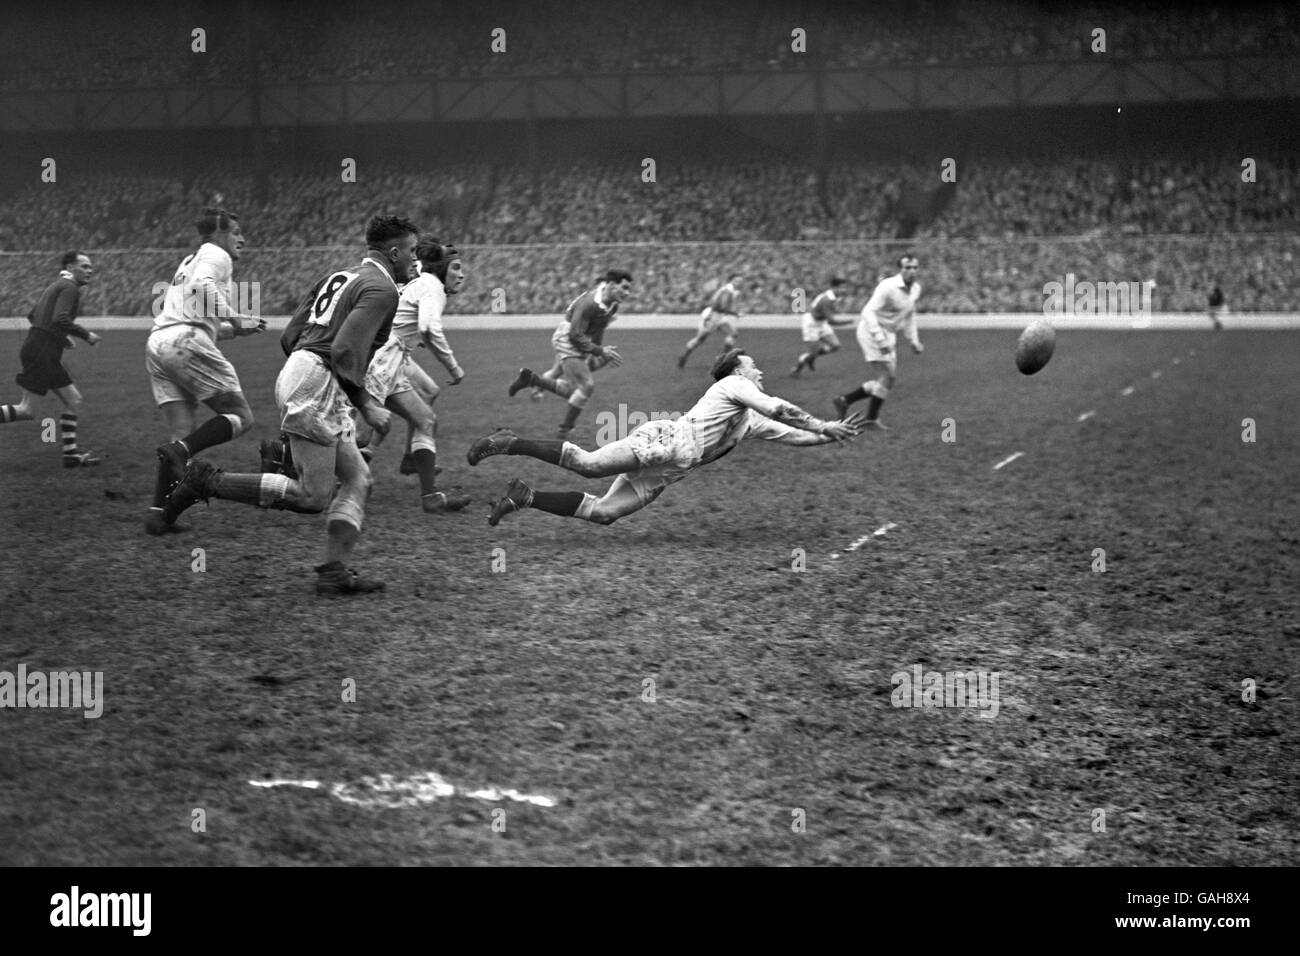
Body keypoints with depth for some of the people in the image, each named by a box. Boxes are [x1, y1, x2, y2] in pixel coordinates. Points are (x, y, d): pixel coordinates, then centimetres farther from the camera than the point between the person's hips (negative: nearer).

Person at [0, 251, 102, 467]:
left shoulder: (56, 286, 19)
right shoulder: (70, 288, -9)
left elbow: (32, 316, 25)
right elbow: (60, 319, -24)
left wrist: (61, 337, 24)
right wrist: (86, 334, -14)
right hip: (42, 352, -10)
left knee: (74, 402, 10)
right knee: (25, 411, -10)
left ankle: (71, 454, 10)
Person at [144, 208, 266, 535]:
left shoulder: (189, 261, 34)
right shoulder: (216, 255, 6)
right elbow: (202, 287, -16)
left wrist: (235, 329, 32)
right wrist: (235, 319, -11)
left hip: (157, 343, 9)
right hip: (185, 342, -9)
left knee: (182, 432, 7)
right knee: (240, 415, -3)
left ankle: (158, 513, -5)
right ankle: (179, 450, -24)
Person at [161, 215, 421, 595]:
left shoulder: (341, 276, 21)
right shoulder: (381, 288, -7)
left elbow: (290, 336, 19)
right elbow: (344, 351, -21)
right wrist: (365, 405, -12)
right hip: (317, 383, -10)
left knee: (358, 480, 11)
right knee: (312, 498, -8)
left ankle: (334, 572, 5)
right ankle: (207, 481, -8)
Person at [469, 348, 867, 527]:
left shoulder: (751, 421, 29)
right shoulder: (732, 385, 5)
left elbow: (791, 434, 29)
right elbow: (779, 409, -6)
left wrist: (833, 434, 23)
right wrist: (825, 426, 1)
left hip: (668, 469, 9)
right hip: (665, 440, -9)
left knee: (602, 512, -5)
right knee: (588, 463, -25)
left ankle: (525, 497, -2)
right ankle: (510, 443, -17)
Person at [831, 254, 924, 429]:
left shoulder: (916, 288, 5)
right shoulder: (888, 287, -22)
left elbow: (910, 315, 21)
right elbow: (869, 311, -27)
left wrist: (913, 341, 15)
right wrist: (880, 340, -33)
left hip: (888, 335, 9)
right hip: (872, 332, -9)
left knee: (889, 379, 9)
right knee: (886, 377, -11)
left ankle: (844, 400, 17)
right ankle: (872, 419, 2)